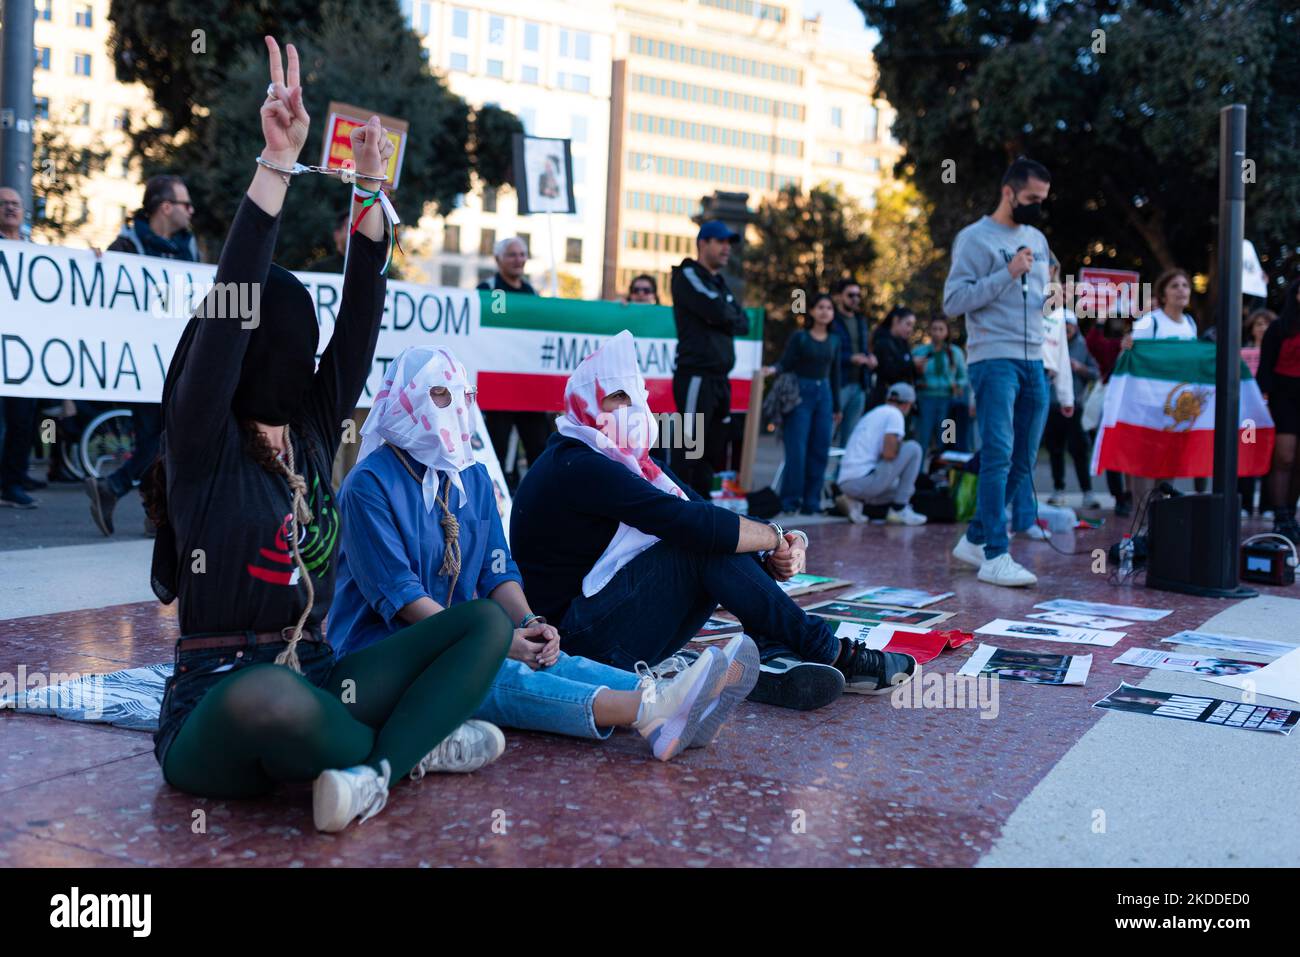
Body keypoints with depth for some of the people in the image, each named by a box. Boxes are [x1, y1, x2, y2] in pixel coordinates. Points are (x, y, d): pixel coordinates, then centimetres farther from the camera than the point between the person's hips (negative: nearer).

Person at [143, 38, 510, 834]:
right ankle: (418, 745, -12)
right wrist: (278, 163, -26)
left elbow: (363, 313, 6)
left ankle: (374, 773, -23)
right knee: (269, 696, -42)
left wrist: (371, 189, 1)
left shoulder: (312, 430, 8)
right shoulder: (202, 449, -9)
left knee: (490, 621, -5)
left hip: (314, 686, 6)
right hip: (218, 721, -6)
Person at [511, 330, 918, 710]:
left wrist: (784, 542, -15)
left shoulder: (630, 461, 13)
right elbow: (690, 523, -27)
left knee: (717, 534, -1)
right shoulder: (580, 468, -19)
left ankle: (776, 659, -17)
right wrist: (776, 537, -15)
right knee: (710, 543, -22)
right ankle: (834, 655, -17)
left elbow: (699, 511, 2)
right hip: (583, 638, -10)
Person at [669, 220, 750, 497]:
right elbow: (717, 311, -18)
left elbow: (743, 323, 13)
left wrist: (725, 319, -6)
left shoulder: (720, 283, 24)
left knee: (712, 449, 10)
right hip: (696, 375, -9)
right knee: (687, 446, -12)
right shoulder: (687, 276, -3)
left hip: (720, 378, 9)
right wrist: (730, 315, 2)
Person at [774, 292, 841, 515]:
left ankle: (811, 502, 9)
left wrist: (837, 407, 16)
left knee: (819, 452, 2)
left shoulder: (834, 341, 12)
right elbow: (785, 365, -5)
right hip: (800, 393, -4)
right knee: (797, 451, -7)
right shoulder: (799, 337, 0)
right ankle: (790, 501, 0)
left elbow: (835, 375, 15)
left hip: (824, 395, 4)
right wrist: (773, 370, -27)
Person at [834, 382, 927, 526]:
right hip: (863, 480, -9)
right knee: (913, 448, -2)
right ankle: (899, 510, -1)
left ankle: (855, 501, 7)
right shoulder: (894, 414, -3)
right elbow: (889, 454, -14)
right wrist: (899, 444, 6)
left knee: (908, 488, 29)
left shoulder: (872, 414, 24)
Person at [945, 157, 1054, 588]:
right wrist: (1007, 274, -15)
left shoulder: (1037, 240, 20)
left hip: (1034, 362, 7)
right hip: (993, 359, -7)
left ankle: (975, 538, 19)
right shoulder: (975, 238, -2)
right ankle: (995, 556, -12)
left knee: (1021, 462, 7)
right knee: (998, 456, -13)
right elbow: (953, 301, -11)